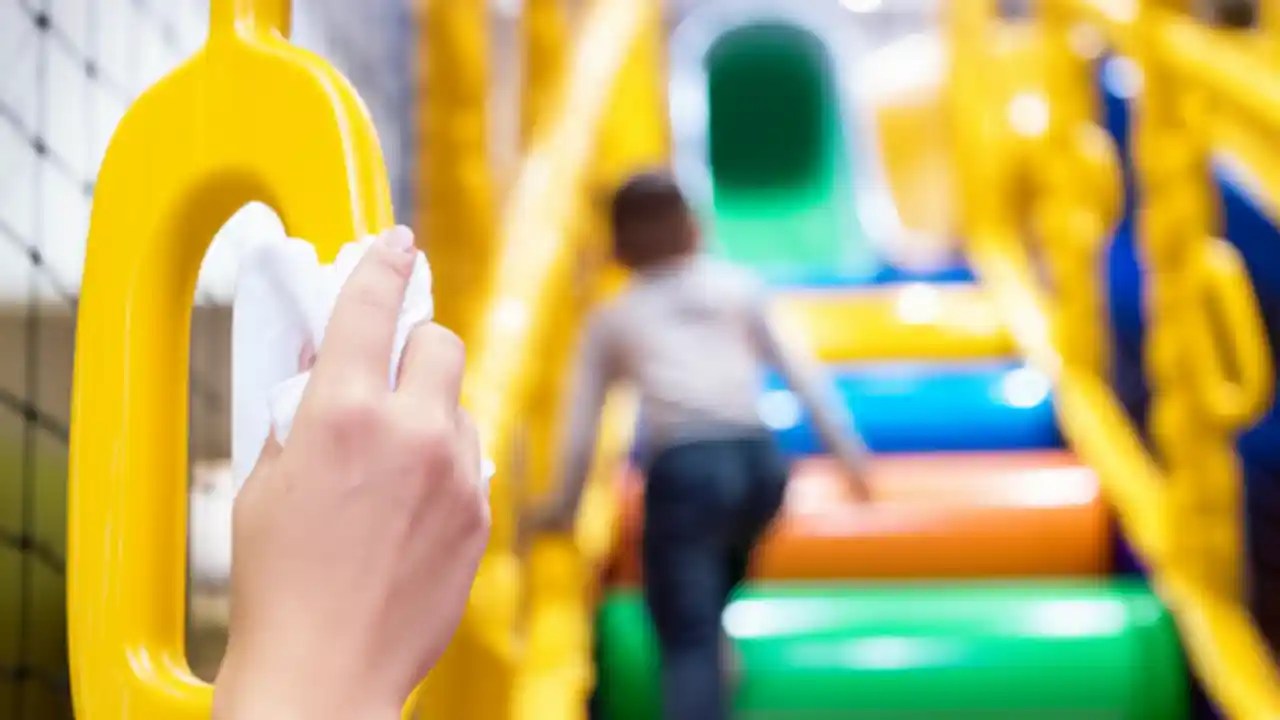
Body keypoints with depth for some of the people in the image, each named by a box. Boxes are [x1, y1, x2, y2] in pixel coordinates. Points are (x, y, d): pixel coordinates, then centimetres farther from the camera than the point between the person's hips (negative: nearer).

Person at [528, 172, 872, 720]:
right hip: (758, 461, 3)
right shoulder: (738, 287, 22)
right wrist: (848, 451, 26)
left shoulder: (611, 318, 19)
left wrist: (563, 508, 31)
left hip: (683, 469, -3)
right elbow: (800, 372, 20)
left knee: (687, 639, -9)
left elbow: (582, 424, 20)